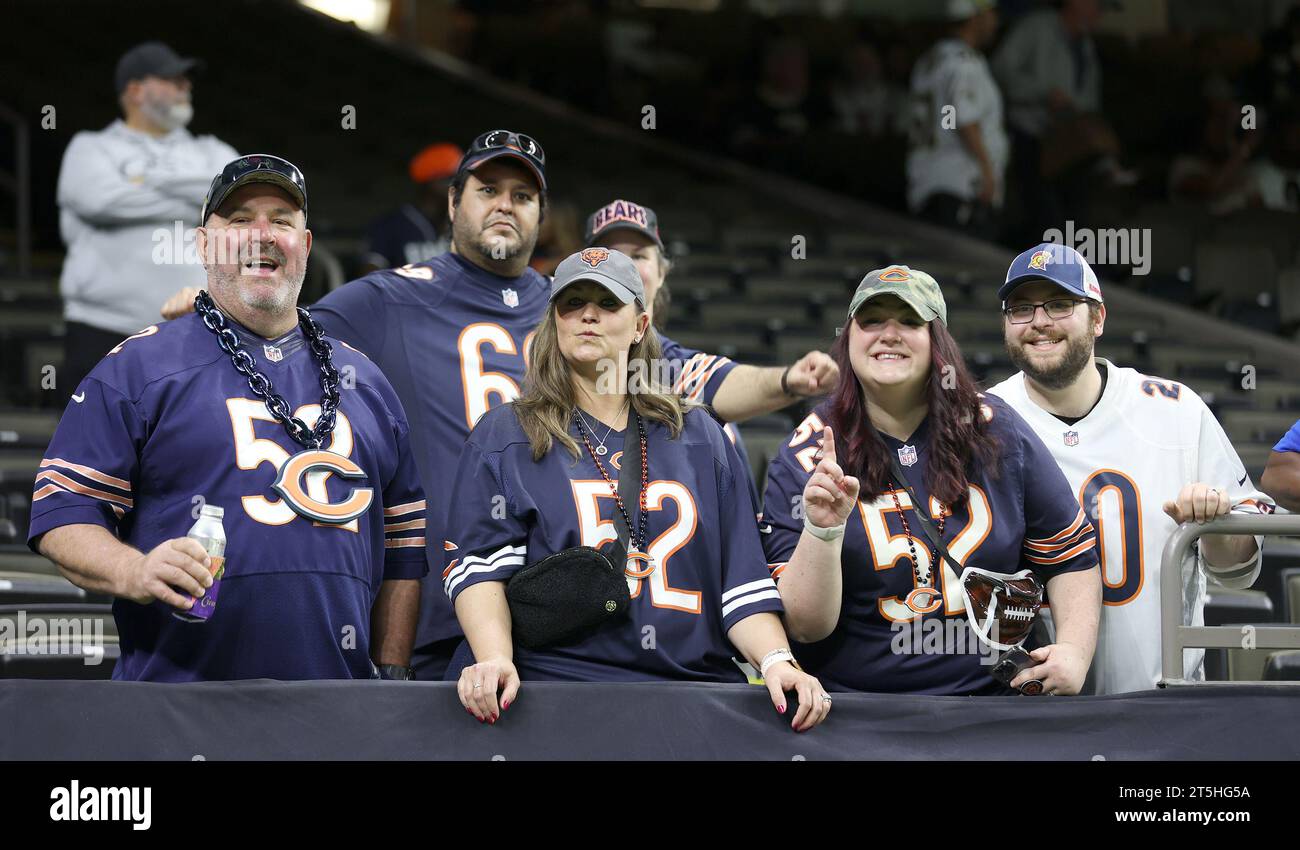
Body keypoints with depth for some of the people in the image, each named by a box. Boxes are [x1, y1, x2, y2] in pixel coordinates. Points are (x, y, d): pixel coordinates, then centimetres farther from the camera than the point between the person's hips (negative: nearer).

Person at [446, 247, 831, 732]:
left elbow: (743, 582, 14)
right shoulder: (503, 437, 14)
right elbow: (481, 569, 1)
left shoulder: (700, 438, 21)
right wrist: (494, 660, -18)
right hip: (557, 686, -2)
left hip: (697, 681, 2)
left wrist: (777, 660, -5)